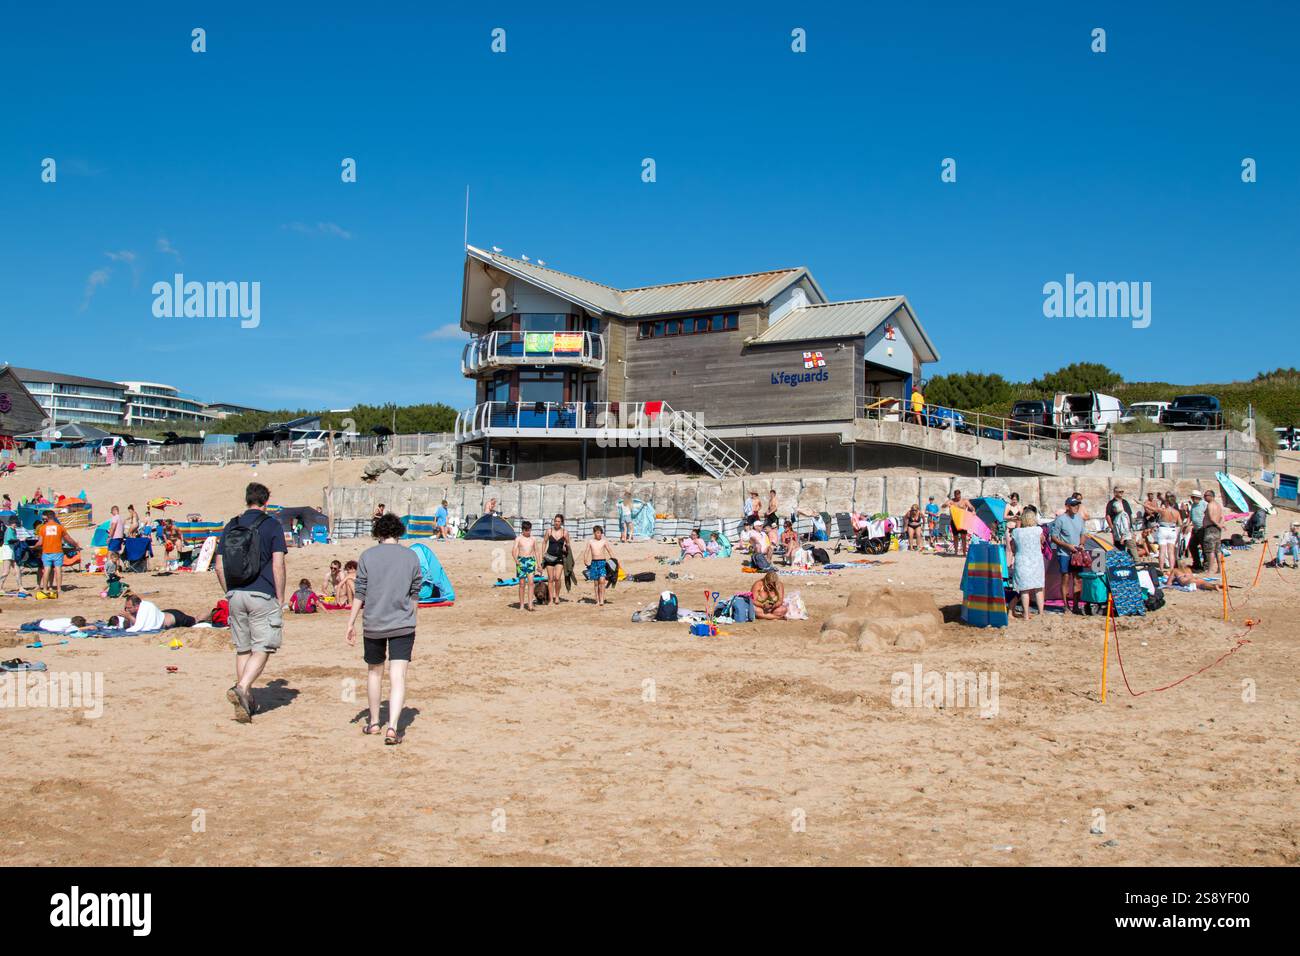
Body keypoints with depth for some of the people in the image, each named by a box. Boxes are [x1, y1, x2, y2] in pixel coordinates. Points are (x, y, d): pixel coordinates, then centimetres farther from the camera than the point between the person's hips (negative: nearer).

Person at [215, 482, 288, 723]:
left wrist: (229, 593, 18)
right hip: (263, 595, -5)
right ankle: (241, 688, -21)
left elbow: (219, 567, 8)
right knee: (262, 649, 0)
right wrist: (280, 598, -3)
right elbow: (277, 565, -11)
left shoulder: (231, 526, 9)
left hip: (236, 595, 5)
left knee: (242, 649, 14)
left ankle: (246, 702, 18)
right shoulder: (272, 526, -4)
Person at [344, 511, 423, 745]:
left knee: (374, 672, 18)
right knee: (398, 676, -3)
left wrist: (351, 623, 5)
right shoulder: (411, 556, 1)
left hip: (373, 625, 1)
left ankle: (374, 723, 30)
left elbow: (360, 593, -2)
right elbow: (415, 594, 6)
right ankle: (392, 727, -15)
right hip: (403, 625, -1)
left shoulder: (367, 556, -2)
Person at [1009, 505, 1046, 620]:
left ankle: (1026, 615, 5)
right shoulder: (1038, 530, -7)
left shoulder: (1015, 532, -5)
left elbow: (1012, 550, 5)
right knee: (1038, 589, 11)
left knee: (1024, 590, 4)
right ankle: (1040, 613, 15)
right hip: (1036, 562, 1)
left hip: (1022, 563, -1)